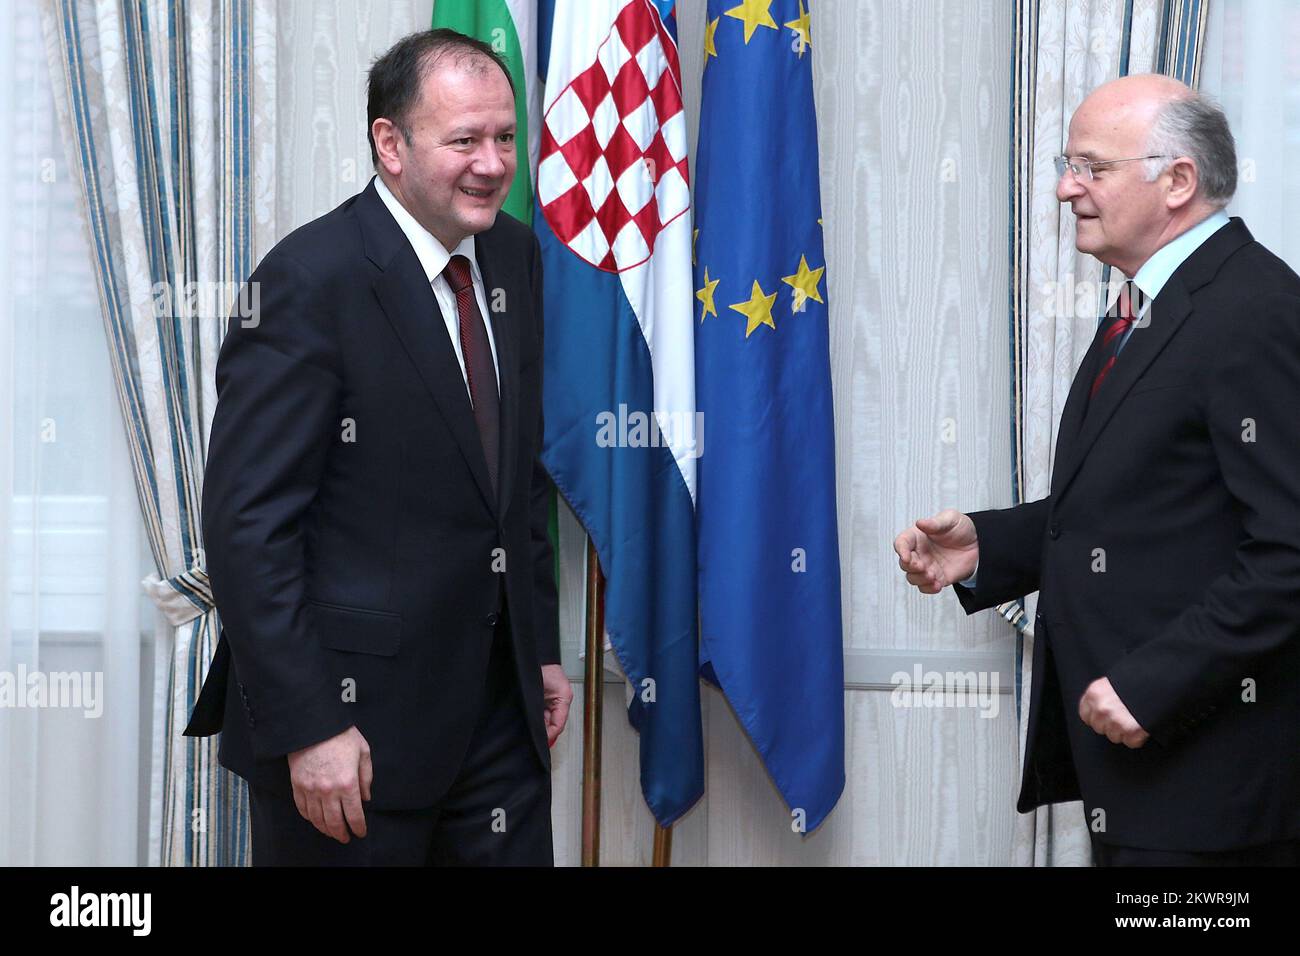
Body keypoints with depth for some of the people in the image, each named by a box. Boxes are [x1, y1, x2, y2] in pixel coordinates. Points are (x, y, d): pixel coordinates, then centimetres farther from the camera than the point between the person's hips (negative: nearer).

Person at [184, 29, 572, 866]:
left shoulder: (516, 257, 8)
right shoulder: (311, 281, -16)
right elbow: (247, 523, -18)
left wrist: (542, 646, 15)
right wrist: (307, 727, -21)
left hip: (499, 702, 7)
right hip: (354, 714, -7)